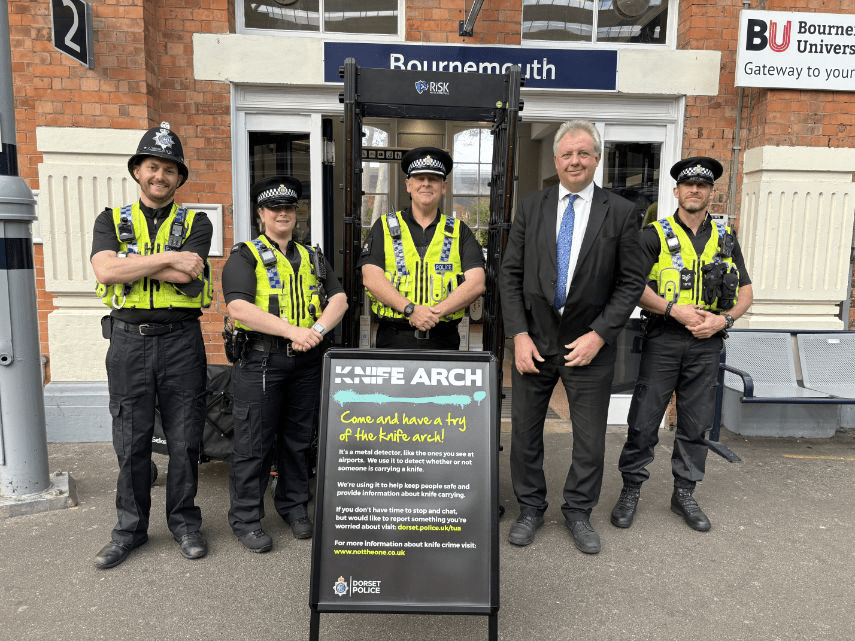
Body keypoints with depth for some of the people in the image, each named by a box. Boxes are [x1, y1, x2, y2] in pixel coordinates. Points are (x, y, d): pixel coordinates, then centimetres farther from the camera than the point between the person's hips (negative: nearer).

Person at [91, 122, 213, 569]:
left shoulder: (195, 223, 6)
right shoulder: (112, 220, 9)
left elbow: (186, 276, -13)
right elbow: (105, 270, -11)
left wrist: (129, 264, -10)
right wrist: (168, 258, -14)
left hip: (181, 340, -1)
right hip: (128, 340, 1)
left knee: (184, 440, 7)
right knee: (131, 441, 9)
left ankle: (184, 522, 25)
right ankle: (130, 528, 26)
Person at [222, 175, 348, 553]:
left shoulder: (312, 258, 16)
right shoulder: (245, 256, 1)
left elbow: (339, 300, 7)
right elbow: (238, 308, -14)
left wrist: (318, 329, -13)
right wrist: (292, 330, -21)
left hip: (307, 361, 5)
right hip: (260, 361, -4)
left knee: (299, 438, 14)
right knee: (254, 442, 2)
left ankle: (294, 506, 30)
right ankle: (245, 518, 17)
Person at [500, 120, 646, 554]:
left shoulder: (620, 213, -1)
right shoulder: (530, 208, 3)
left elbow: (631, 283, -2)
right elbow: (510, 275, 1)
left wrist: (598, 335, -12)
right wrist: (519, 335, -8)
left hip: (588, 342, -1)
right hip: (534, 340, 2)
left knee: (590, 438, 11)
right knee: (524, 431, 11)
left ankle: (578, 512, 33)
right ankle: (530, 508, 32)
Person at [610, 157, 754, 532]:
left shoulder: (725, 239, 13)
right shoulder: (655, 235, 1)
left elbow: (745, 292, 13)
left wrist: (725, 319, -5)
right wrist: (675, 310, -17)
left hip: (707, 344, 4)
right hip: (663, 340, -3)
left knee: (695, 424, 10)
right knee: (644, 421, -1)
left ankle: (684, 494, 25)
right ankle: (630, 491, 15)